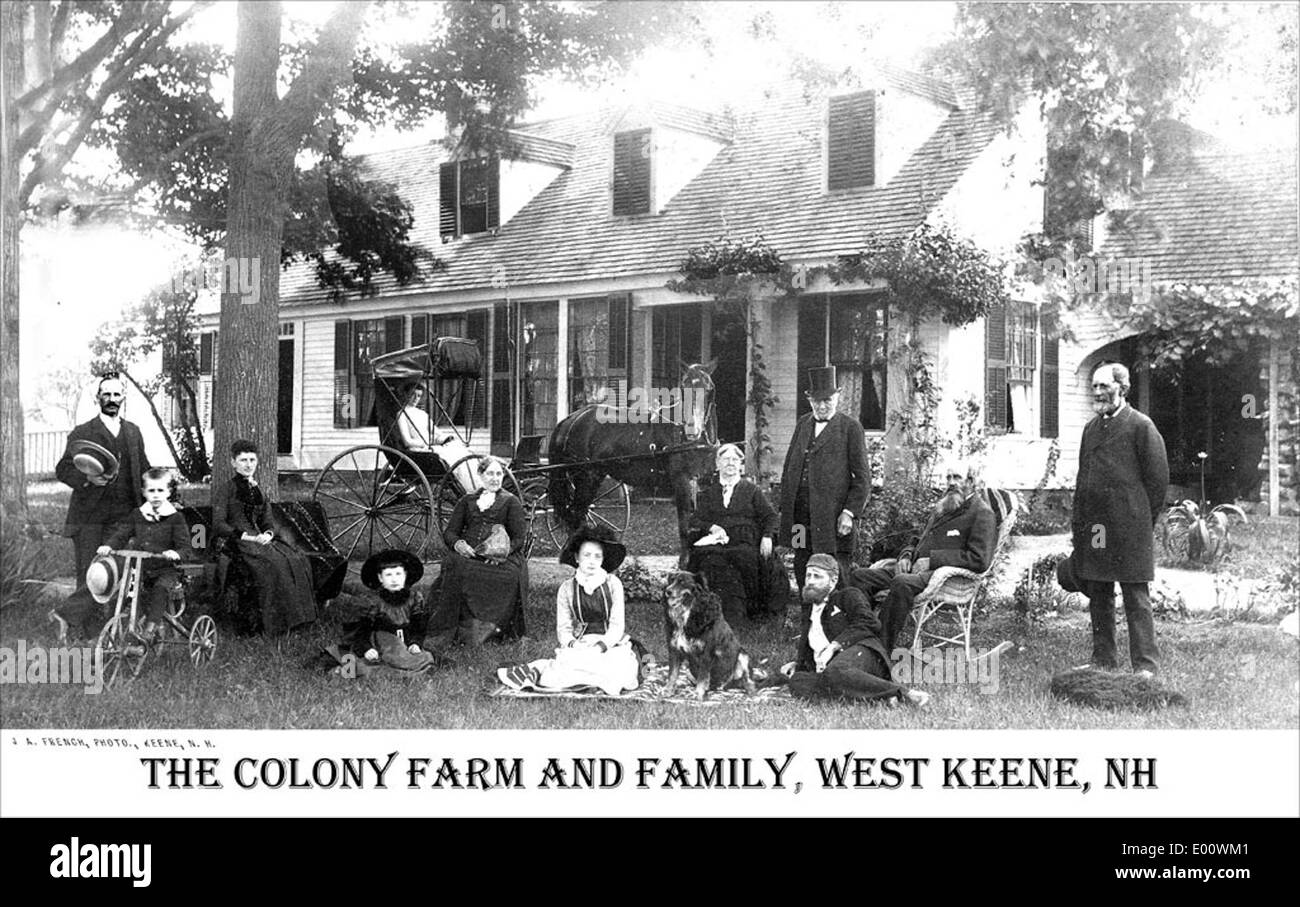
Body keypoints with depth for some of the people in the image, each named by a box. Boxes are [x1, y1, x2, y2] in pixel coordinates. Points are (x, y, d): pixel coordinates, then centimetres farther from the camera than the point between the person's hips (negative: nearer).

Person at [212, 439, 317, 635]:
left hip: (260, 538, 6)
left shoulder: (258, 491, 22)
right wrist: (245, 535, -17)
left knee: (298, 560, -22)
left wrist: (268, 534, -6)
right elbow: (218, 526, -6)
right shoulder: (225, 491, 4)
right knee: (274, 563, -34)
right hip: (238, 542, -6)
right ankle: (274, 623, -31)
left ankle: (295, 616, -21)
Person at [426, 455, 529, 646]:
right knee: (452, 565, -32)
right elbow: (449, 532, 16)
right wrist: (458, 544, -9)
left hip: (501, 559, -1)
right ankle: (445, 630, -34)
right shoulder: (468, 500, 23)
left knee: (509, 576, -37)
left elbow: (519, 538, 5)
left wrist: (503, 552, -16)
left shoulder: (511, 502, 16)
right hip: (468, 554, 2)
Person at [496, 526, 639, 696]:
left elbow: (617, 625, -2)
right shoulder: (567, 589, 4)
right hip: (580, 643, -1)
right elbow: (563, 627, 1)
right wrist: (572, 644, -21)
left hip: (610, 642, 1)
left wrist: (600, 646, -20)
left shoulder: (613, 584, 2)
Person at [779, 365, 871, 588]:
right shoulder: (802, 424, 16)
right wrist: (784, 509, 10)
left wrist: (850, 512, -10)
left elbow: (862, 476, -1)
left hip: (833, 518, -5)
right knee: (803, 575, 5)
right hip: (800, 516, 5)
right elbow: (789, 467, 19)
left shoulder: (850, 427, 1)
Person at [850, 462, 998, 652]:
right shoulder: (942, 508, 27)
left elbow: (980, 560, -13)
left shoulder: (982, 513, 0)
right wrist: (906, 556, 9)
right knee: (860, 576, -10)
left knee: (902, 583, -39)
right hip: (914, 569, 9)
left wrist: (932, 560, -13)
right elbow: (917, 541, 35)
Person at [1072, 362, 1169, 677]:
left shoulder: (1141, 426, -5)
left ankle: (1146, 665, 1)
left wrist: (1141, 520, -4)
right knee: (1098, 596, 11)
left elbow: (1158, 478, -5)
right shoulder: (1091, 428, 17)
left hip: (1128, 528, -7)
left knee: (1136, 597, -4)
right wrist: (1078, 520, 13)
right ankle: (1102, 660, 19)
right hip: (1092, 527, 7)